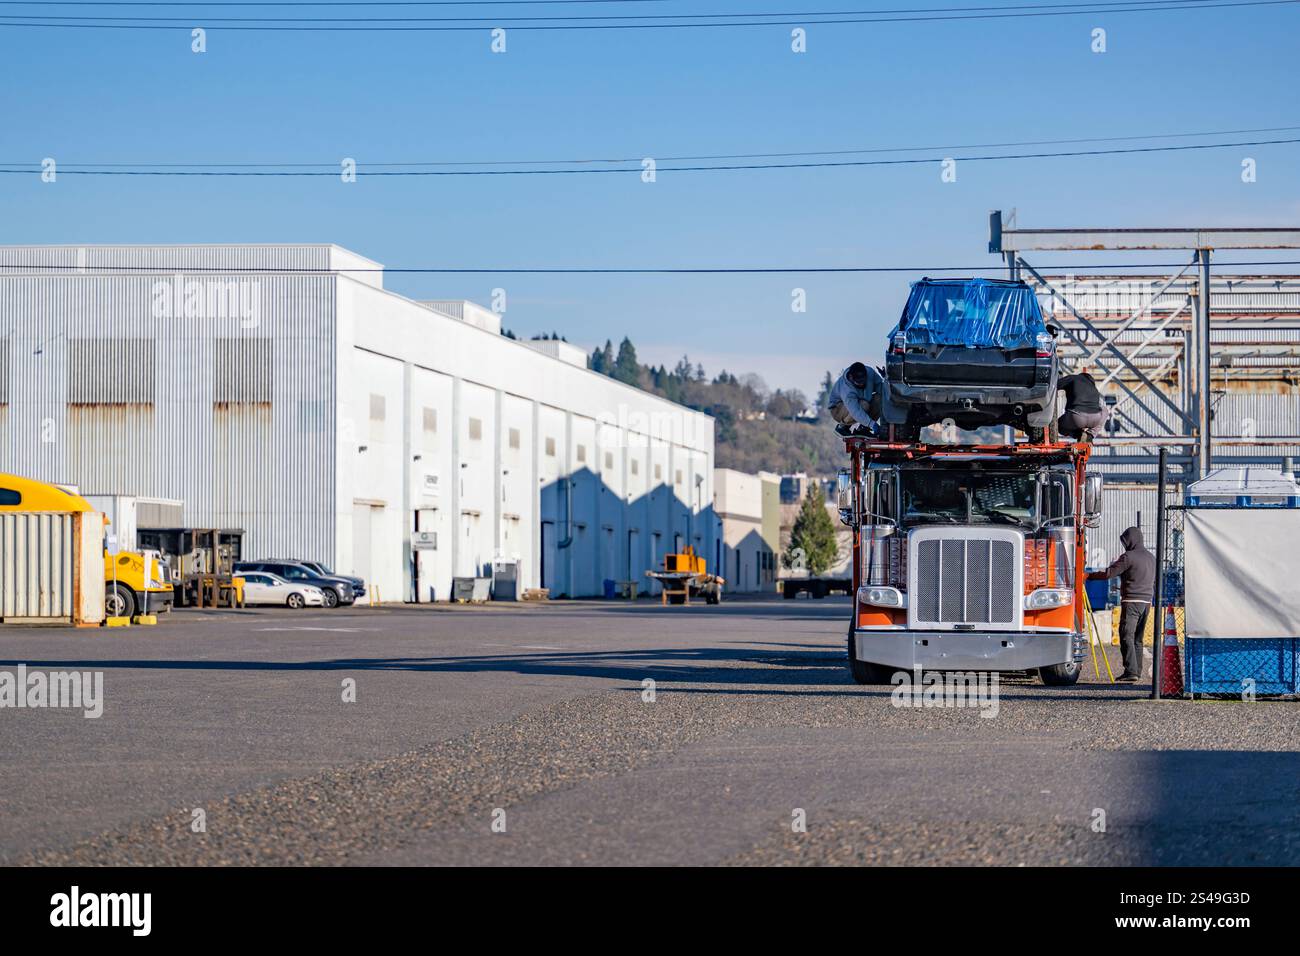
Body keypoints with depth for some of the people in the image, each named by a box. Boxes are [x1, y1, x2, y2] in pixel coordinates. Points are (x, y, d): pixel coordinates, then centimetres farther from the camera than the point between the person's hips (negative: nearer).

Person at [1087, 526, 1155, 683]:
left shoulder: (1128, 557, -10)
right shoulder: (1151, 557, 15)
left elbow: (1108, 574, -13)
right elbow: (1155, 582, 20)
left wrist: (1089, 576, -4)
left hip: (1132, 601, -8)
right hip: (1147, 602, 8)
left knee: (1126, 636, -10)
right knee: (1138, 638, 13)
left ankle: (1131, 671, -19)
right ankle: (1137, 671, 13)